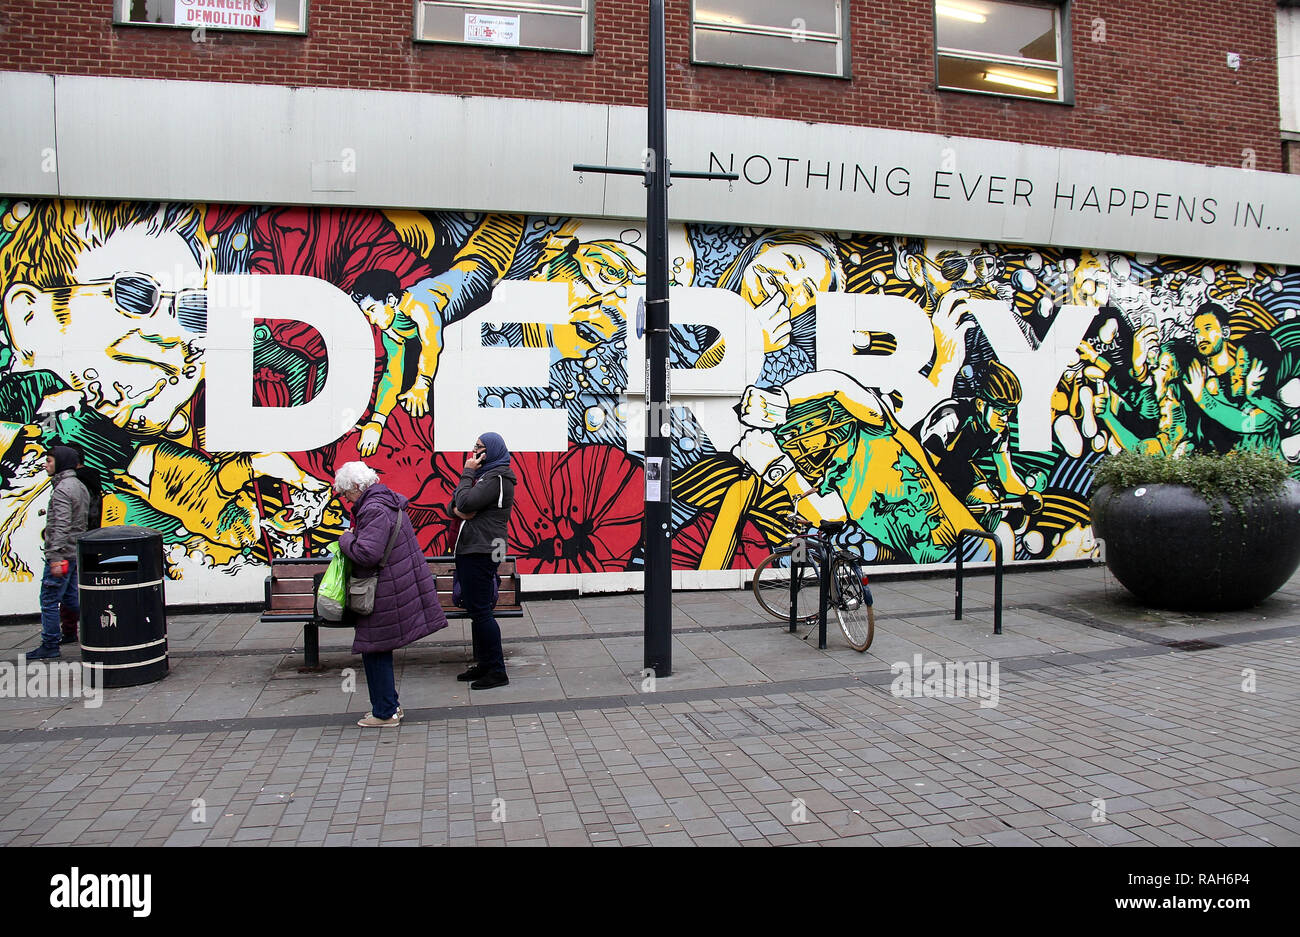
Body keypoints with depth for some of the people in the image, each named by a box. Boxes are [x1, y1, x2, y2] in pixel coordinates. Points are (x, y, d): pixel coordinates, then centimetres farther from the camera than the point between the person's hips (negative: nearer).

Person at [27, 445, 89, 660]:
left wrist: (55, 557, -25)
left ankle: (50, 646, 4)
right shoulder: (80, 487, 14)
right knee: (71, 596, 17)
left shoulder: (62, 490, -16)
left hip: (62, 553, -9)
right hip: (76, 552, 9)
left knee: (49, 599, -1)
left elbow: (61, 526, -23)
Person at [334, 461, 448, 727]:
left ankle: (385, 712, 11)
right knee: (379, 650, 18)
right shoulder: (387, 500, 12)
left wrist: (346, 539, -10)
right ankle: (389, 705, 27)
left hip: (385, 593, -10)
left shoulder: (374, 510, -20)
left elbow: (366, 553, -29)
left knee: (375, 650, 1)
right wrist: (354, 537, 10)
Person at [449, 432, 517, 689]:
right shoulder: (483, 474, 18)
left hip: (482, 552, -10)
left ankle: (496, 671, 0)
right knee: (475, 609, 14)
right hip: (469, 550, 10)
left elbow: (467, 502, -21)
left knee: (480, 610, -7)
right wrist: (457, 509, -8)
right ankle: (483, 664, 24)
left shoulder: (497, 478, -12)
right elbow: (453, 506, 16)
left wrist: (467, 472, -8)